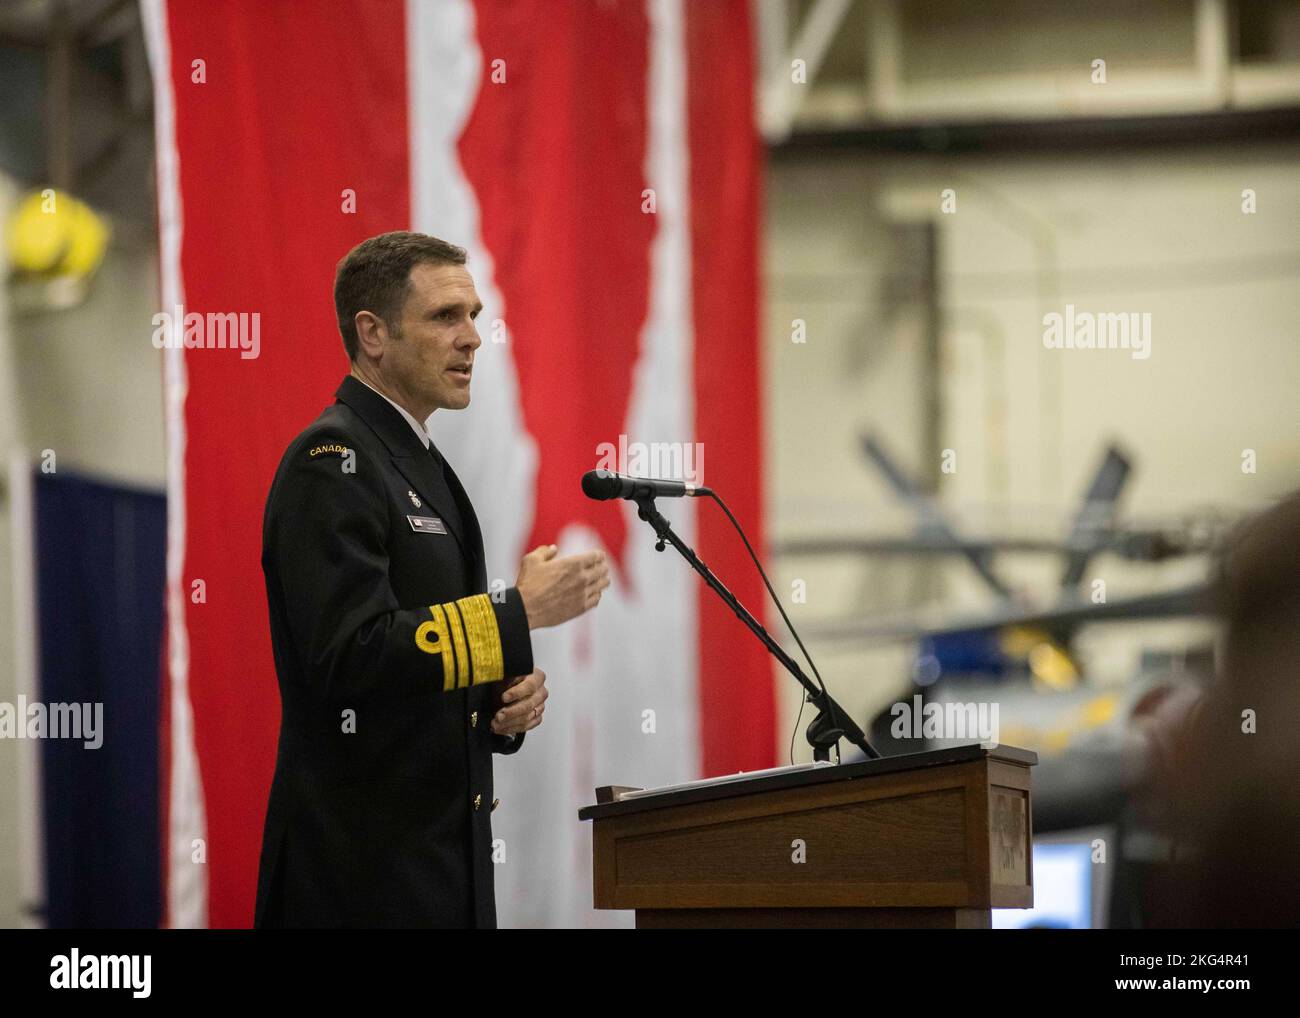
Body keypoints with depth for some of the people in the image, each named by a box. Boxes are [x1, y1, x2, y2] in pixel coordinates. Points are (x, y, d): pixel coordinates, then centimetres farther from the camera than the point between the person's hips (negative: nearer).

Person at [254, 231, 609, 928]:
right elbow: (351, 655, -23)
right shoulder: (332, 460, -10)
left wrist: (507, 700, 6)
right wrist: (518, 613, -18)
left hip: (439, 861, 9)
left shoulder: (418, 468, 19)